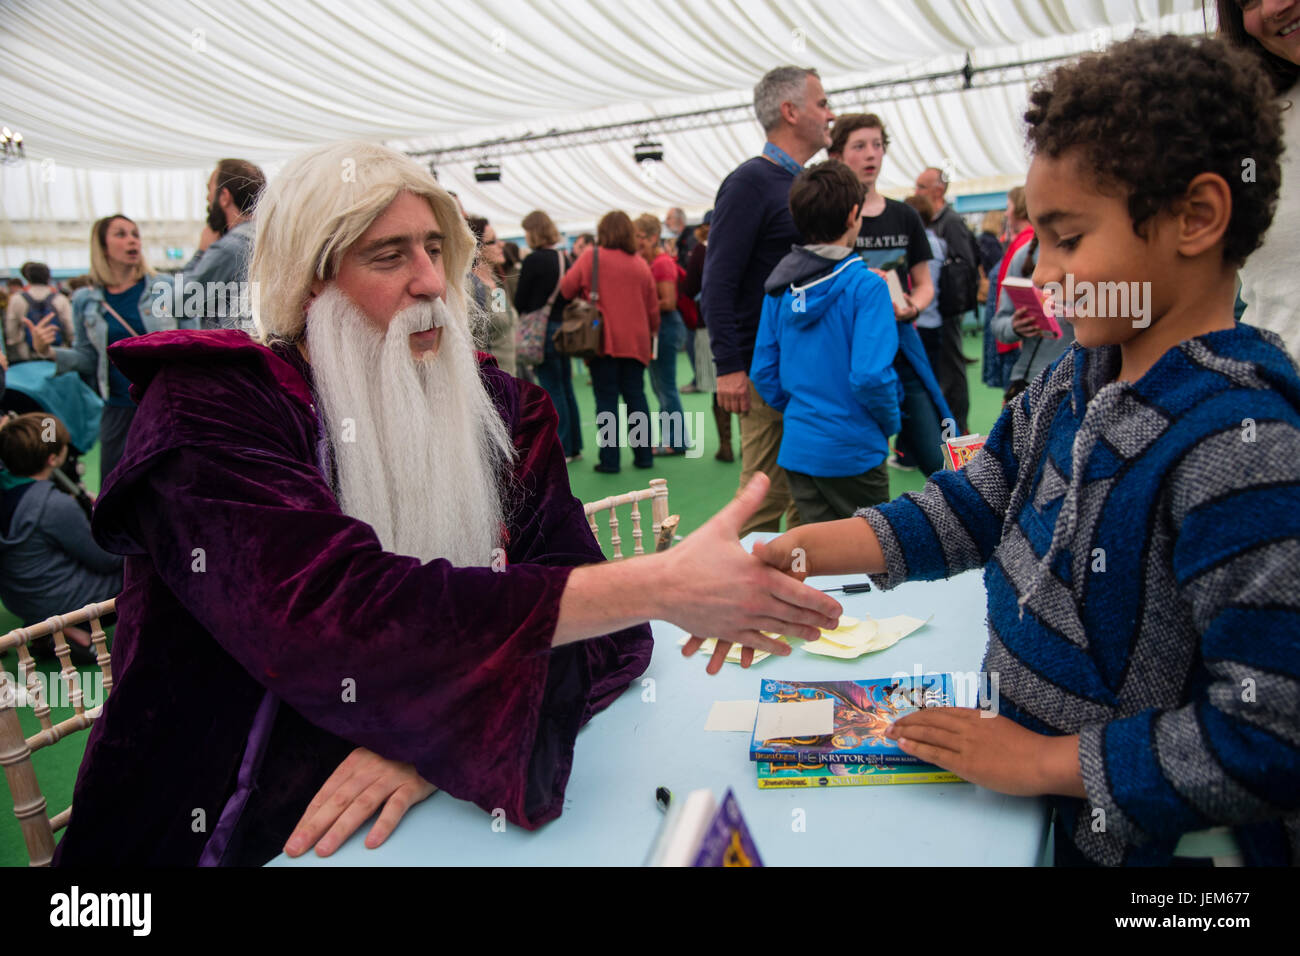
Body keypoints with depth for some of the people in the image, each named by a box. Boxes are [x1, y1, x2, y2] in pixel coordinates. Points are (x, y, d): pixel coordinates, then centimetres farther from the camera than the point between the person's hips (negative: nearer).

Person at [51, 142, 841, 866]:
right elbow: (340, 614, -27)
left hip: (440, 814, 3)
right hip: (231, 835, -2)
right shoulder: (210, 409, -10)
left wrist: (449, 728, -23)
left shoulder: (501, 408, 2)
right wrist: (658, 586, -29)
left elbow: (603, 634, -6)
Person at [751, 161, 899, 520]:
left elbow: (763, 373, 4)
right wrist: (890, 422, -4)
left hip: (797, 448, 5)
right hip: (851, 452, -5)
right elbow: (870, 376, -22)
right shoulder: (865, 285, -15)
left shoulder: (780, 286, 2)